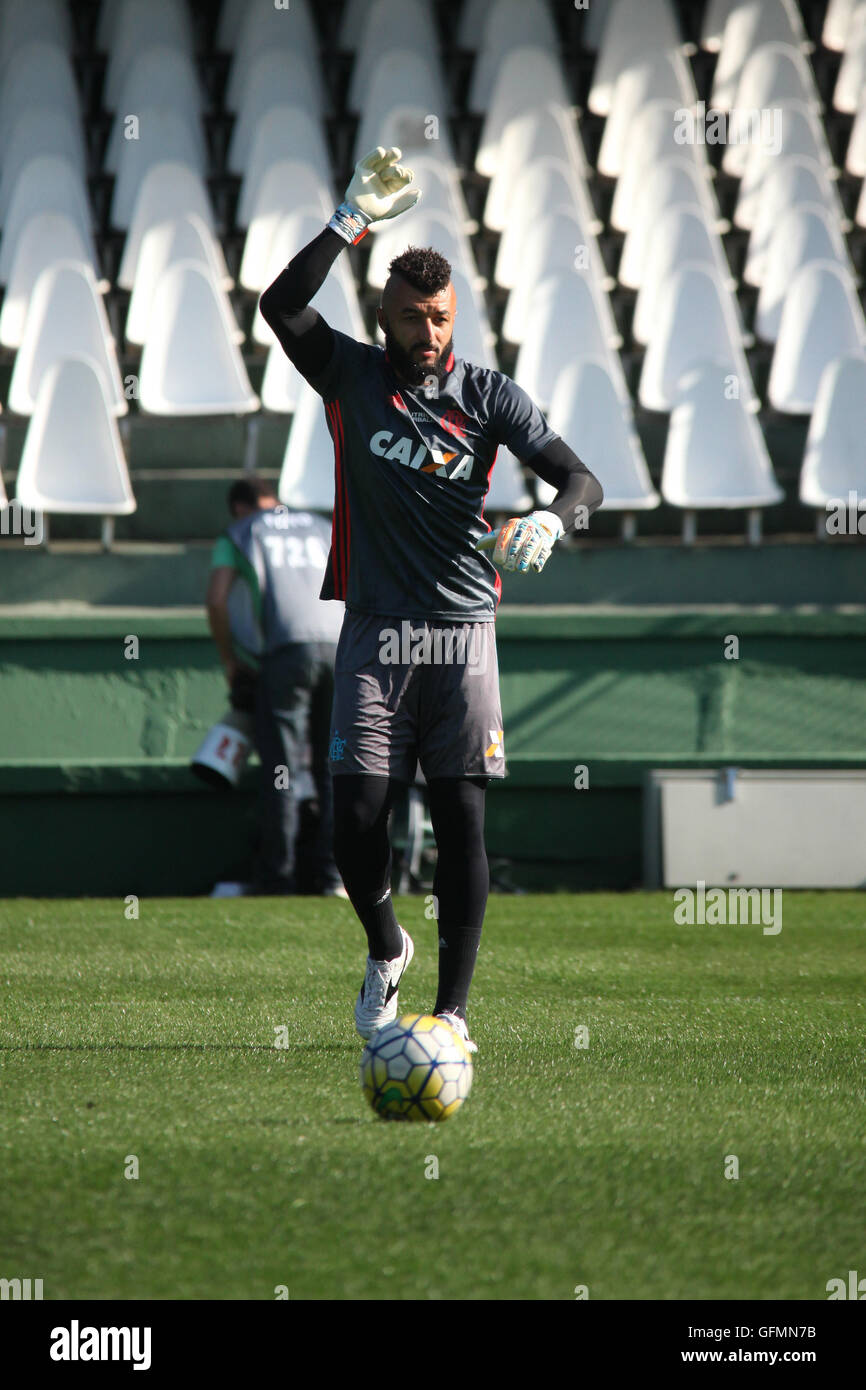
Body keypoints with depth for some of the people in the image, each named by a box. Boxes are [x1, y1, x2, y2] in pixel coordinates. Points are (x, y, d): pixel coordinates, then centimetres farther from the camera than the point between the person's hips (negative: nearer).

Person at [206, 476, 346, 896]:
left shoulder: (238, 534, 19)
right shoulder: (324, 527, 29)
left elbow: (217, 599, 5)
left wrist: (230, 661, 15)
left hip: (285, 648, -3)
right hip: (342, 647, 3)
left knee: (281, 770, 0)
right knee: (336, 768, 8)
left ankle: (277, 878, -3)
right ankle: (331, 875, 2)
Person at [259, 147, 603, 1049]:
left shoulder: (488, 396, 4)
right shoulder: (353, 378, 4)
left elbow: (581, 478, -2)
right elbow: (281, 307, -12)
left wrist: (552, 518, -24)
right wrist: (354, 221, -18)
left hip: (461, 630, 0)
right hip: (374, 634, 0)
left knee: (461, 821, -5)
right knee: (356, 819, -6)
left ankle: (452, 1008, -1)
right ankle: (385, 950, 23)